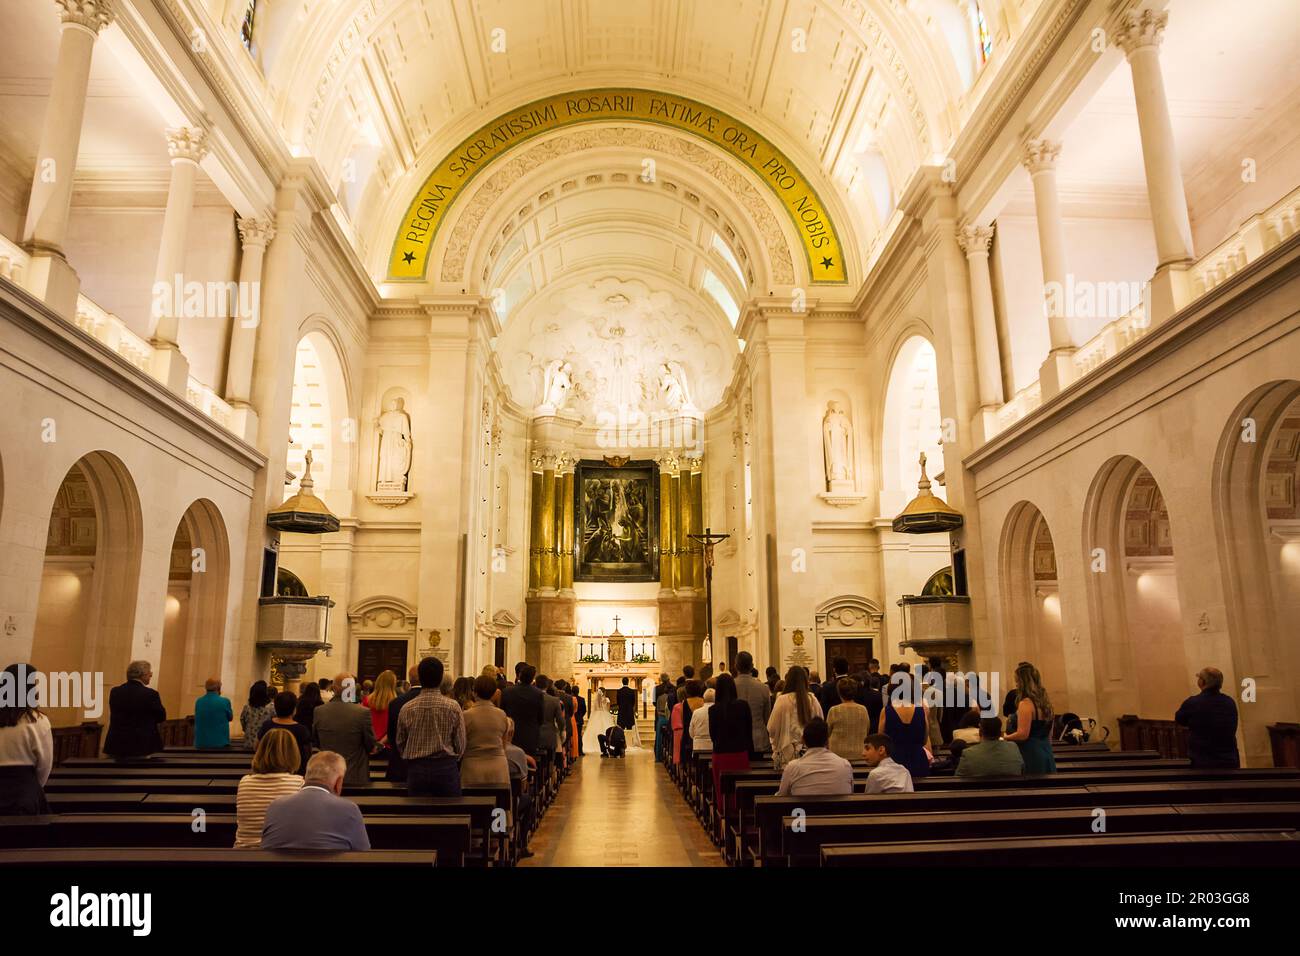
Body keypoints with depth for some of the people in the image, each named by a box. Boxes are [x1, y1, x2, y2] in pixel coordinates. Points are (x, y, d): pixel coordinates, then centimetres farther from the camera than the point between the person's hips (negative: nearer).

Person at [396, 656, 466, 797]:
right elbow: (460, 745, -3)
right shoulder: (453, 707, -6)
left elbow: (400, 744, 7)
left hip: (416, 770, 2)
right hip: (446, 769, -1)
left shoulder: (407, 709, -1)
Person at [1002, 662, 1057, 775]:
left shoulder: (1026, 703, -15)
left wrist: (1003, 738, -7)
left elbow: (1022, 734, -20)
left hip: (1030, 756, -9)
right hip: (1047, 755, 9)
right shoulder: (1045, 702, 12)